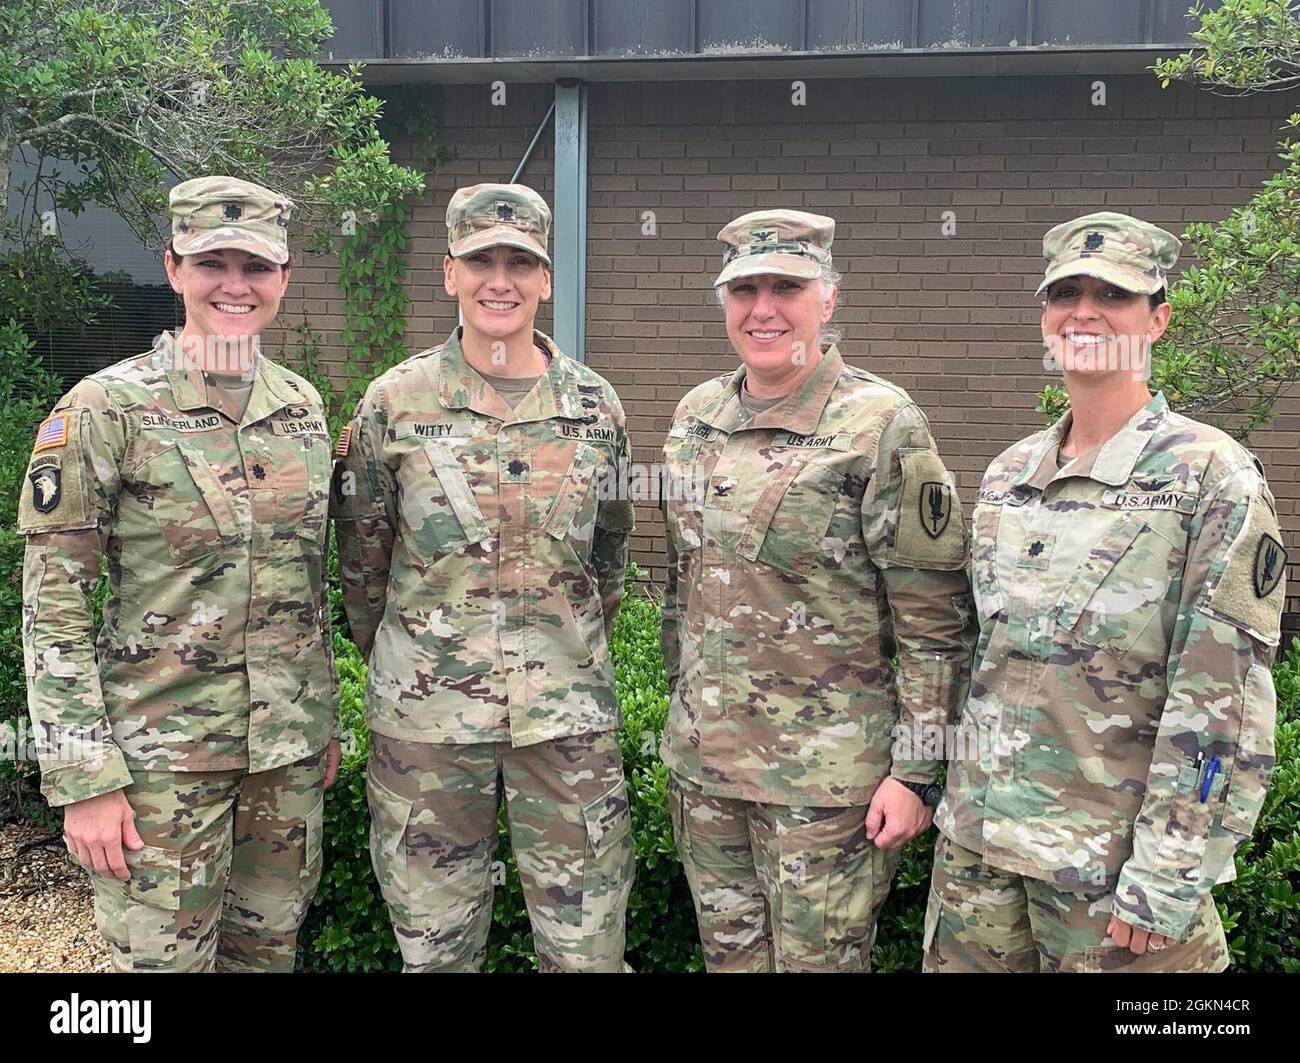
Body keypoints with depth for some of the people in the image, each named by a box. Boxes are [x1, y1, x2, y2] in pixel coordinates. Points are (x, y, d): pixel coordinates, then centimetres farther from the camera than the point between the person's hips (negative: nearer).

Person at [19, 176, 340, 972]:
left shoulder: (303, 404, 5)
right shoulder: (107, 408, -10)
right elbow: (53, 606, -11)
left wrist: (326, 718, 14)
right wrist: (84, 779, -13)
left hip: (288, 743, 5)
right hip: (162, 750, -5)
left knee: (271, 945, 17)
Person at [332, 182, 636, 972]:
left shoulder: (596, 405, 2)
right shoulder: (394, 402, -2)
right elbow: (361, 558, 6)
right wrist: (403, 663, 10)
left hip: (569, 717, 1)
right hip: (424, 716, 0)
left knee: (589, 947, 9)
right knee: (437, 946, 14)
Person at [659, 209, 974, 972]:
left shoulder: (882, 426, -13)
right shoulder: (695, 417, 6)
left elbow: (934, 621, -12)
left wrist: (917, 770, -13)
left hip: (824, 774, -6)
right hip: (701, 761, 6)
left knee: (818, 959, 9)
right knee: (728, 953, 20)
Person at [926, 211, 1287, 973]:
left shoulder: (1211, 475, -10)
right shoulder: (1009, 473, 7)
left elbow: (1225, 705, -14)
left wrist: (1167, 880, -15)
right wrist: (927, 777, 13)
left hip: (1114, 856, -5)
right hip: (978, 837, 5)